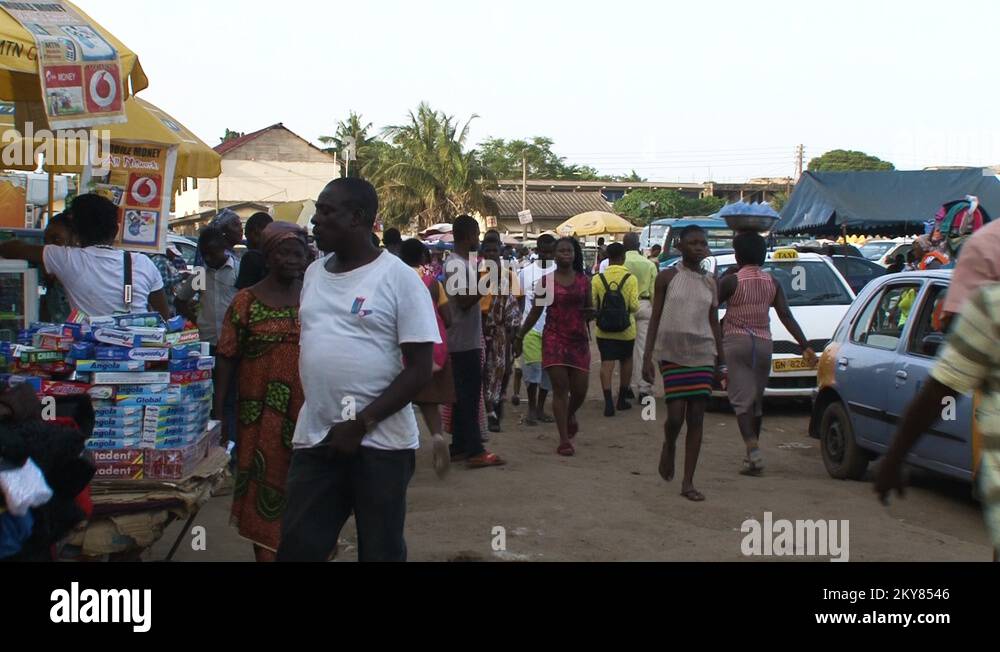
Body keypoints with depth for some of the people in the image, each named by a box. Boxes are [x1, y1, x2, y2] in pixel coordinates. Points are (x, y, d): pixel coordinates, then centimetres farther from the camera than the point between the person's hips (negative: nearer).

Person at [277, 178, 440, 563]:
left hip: (381, 443, -5)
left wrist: (361, 423, -15)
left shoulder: (398, 278, -7)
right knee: (297, 549, 6)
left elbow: (421, 370, -10)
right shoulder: (314, 273, 10)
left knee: (381, 552, 7)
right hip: (315, 438, 5)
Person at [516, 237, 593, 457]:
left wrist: (590, 313, -12)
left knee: (580, 389, 1)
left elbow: (590, 310, 12)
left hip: (579, 338, 2)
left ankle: (570, 415, 37)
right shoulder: (546, 281, 2)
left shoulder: (583, 280, 7)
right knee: (560, 388, -5)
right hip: (554, 338, -2)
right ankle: (564, 440, -1)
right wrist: (520, 336, 11)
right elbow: (536, 312, 8)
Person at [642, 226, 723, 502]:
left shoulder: (710, 283, 10)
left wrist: (721, 361, 11)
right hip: (673, 353, -3)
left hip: (703, 354, 3)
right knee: (676, 414, -10)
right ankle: (669, 446, 26)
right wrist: (647, 356, -4)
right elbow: (655, 318, 2)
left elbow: (714, 323, 14)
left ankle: (688, 482, 5)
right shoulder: (667, 278, 1)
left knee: (697, 418, 0)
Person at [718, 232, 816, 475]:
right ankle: (753, 455, 21)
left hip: (736, 343, -5)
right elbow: (786, 316, 0)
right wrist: (805, 346, -1)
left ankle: (753, 449, -25)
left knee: (742, 400, -7)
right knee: (756, 400, 15)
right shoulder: (772, 283, 5)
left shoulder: (731, 281, -9)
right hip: (763, 344, 5)